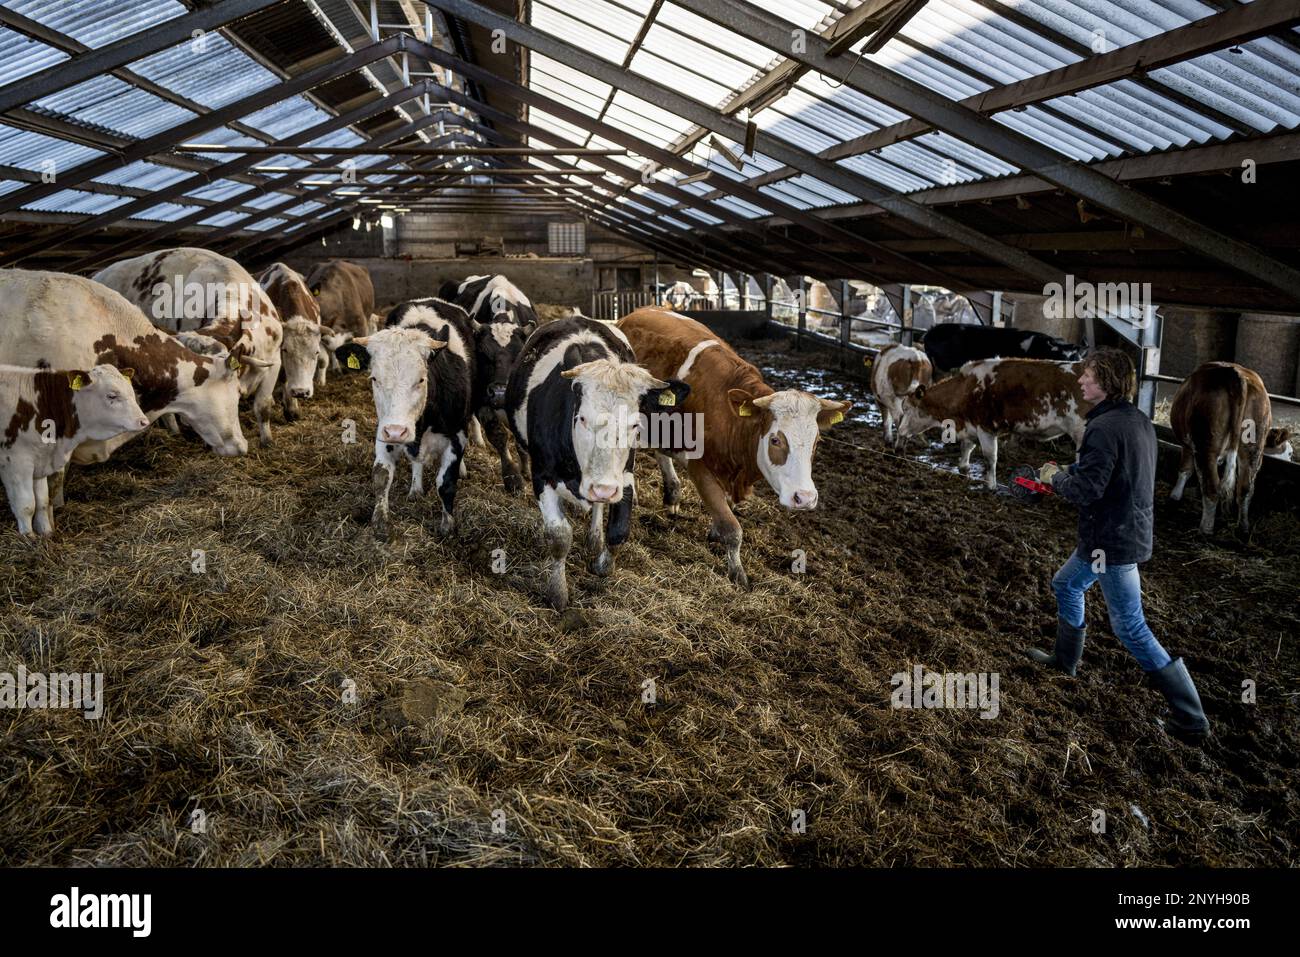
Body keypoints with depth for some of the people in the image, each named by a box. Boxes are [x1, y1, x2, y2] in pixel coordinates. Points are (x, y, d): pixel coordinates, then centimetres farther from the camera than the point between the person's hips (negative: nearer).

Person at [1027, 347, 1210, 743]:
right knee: (1066, 584, 27)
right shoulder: (1139, 420, 6)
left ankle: (1191, 720, 3)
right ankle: (1065, 660, 44)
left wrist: (1055, 476, -6)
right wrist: (1070, 471, 9)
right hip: (1131, 531, 10)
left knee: (1131, 629, -2)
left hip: (1112, 541, -10)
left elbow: (1085, 490, -26)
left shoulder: (1105, 427, -24)